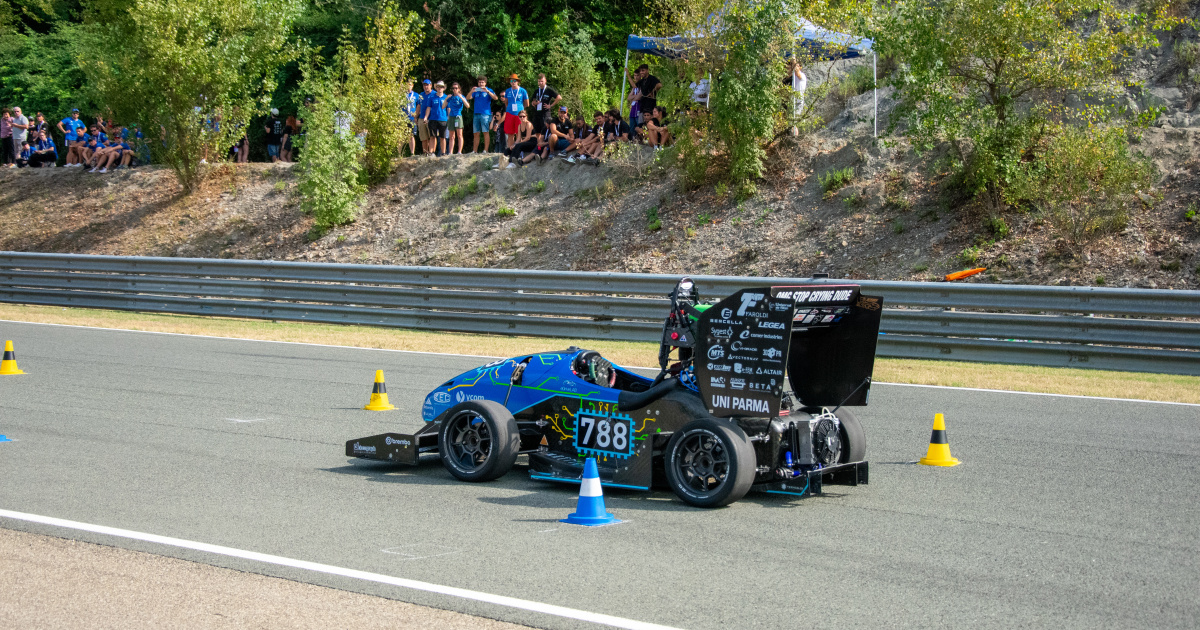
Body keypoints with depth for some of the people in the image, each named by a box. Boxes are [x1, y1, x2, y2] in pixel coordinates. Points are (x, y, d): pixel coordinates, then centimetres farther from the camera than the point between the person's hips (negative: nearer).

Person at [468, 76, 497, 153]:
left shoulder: (489, 90, 5)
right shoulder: (476, 91, 17)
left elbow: (495, 98, -9)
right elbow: (468, 98, 6)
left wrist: (487, 91, -21)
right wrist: (471, 91, -13)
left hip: (485, 114, -4)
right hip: (476, 114, 4)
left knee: (485, 132, -10)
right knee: (476, 133, 5)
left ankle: (486, 150, -13)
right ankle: (474, 151, 7)